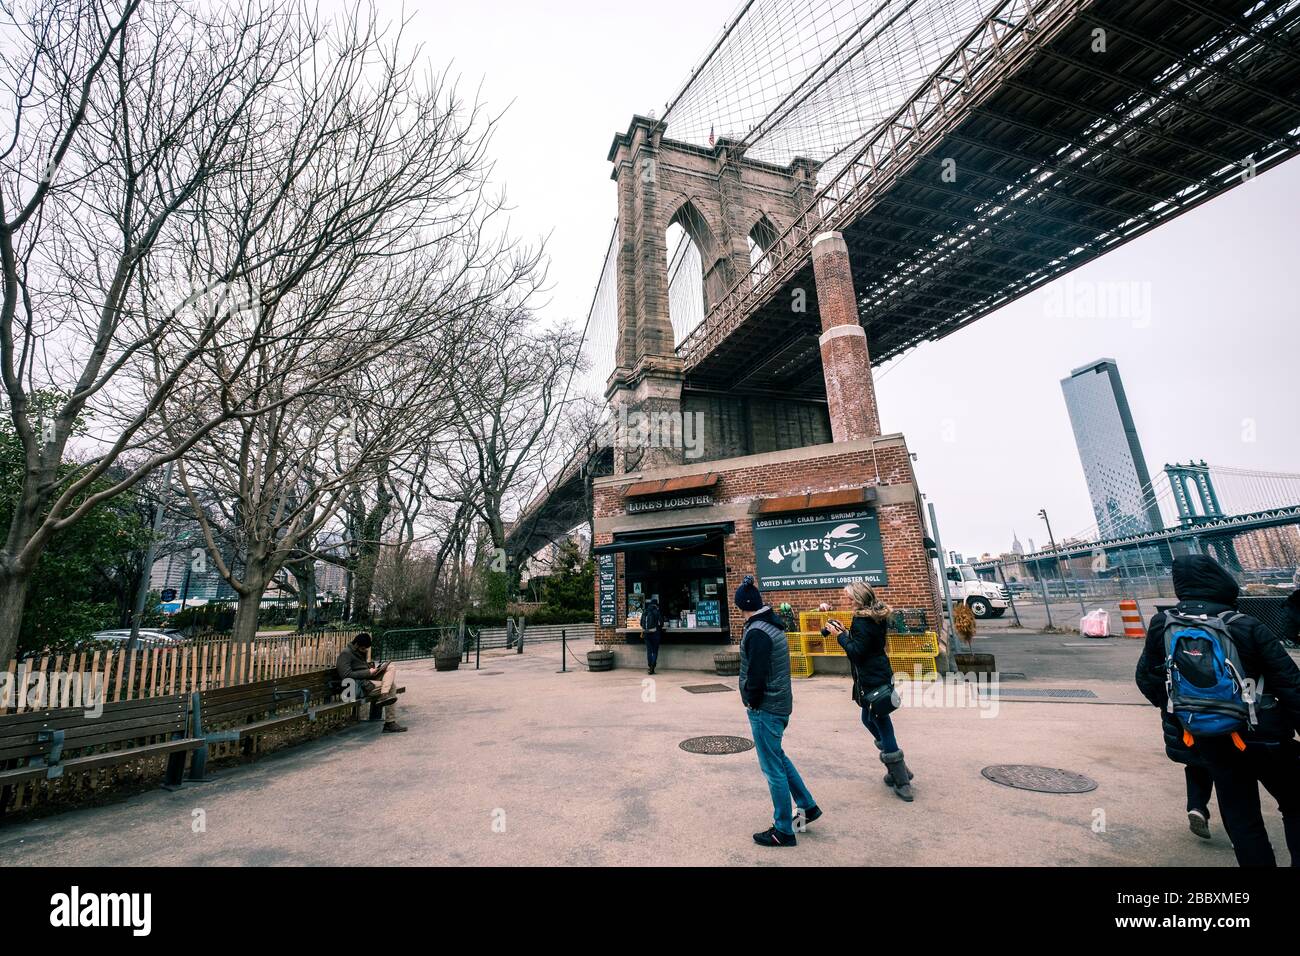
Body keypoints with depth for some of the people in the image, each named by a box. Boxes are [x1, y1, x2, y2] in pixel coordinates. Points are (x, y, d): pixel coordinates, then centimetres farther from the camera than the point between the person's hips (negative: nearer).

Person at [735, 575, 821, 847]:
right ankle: (808, 806, 35)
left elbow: (756, 675, -24)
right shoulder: (773, 625, 7)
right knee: (778, 758, 25)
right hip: (779, 703, 9)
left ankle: (783, 831, 18)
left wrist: (751, 701, -7)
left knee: (773, 768, 4)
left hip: (765, 709, -9)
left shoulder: (756, 632, -22)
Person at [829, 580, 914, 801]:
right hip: (880, 677, 10)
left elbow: (856, 652, -22)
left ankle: (902, 783, 9)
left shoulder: (862, 621, -21)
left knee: (884, 728, -1)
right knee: (868, 719, 23)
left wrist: (840, 636, -12)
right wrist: (846, 632, 7)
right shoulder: (877, 617, 8)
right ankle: (898, 770, 30)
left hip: (871, 682, -10)